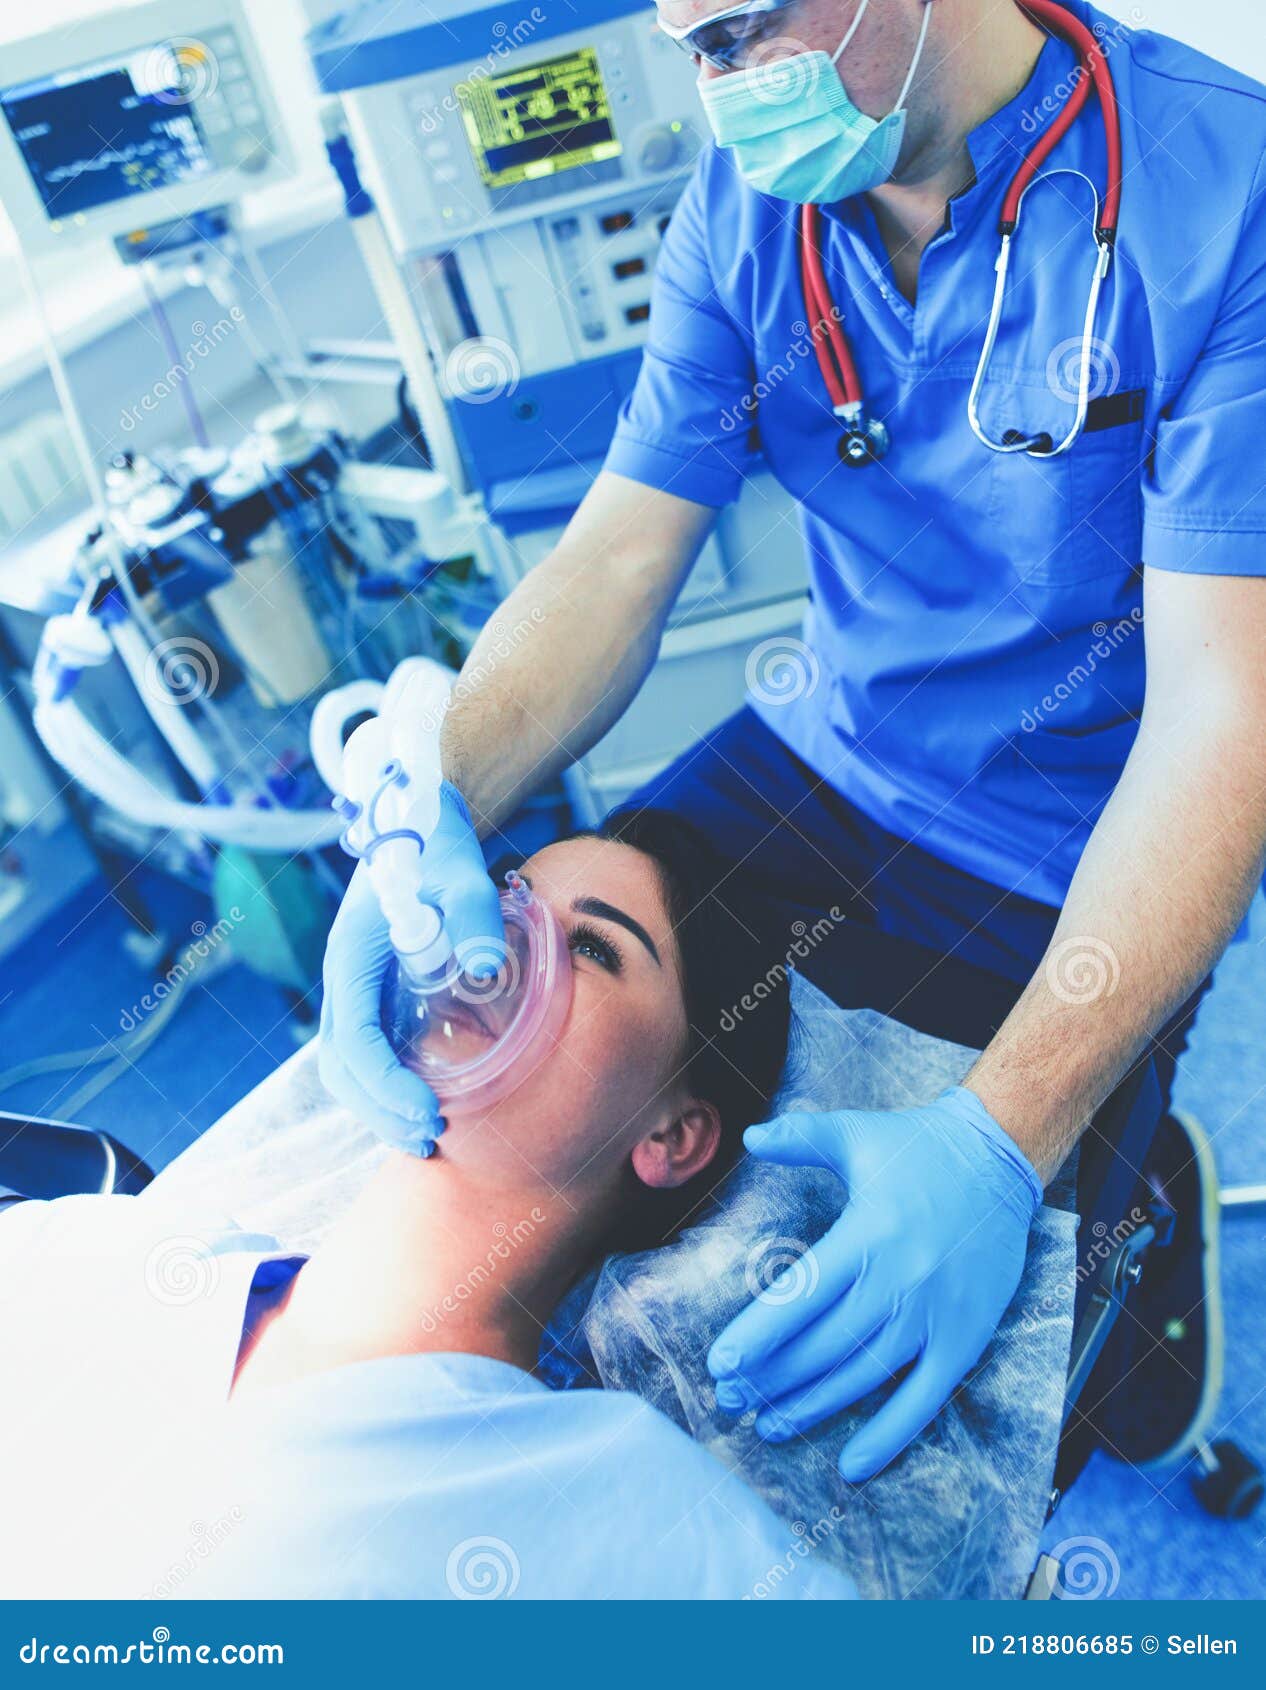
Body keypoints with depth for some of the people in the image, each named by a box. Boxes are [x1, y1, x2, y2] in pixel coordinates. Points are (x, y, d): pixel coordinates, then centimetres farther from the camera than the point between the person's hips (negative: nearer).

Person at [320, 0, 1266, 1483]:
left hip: (1070, 860, -4)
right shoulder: (743, 204, -3)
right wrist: (433, 811, -27)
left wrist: (999, 1146, -37)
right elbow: (615, 560, -7)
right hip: (825, 755, 5)